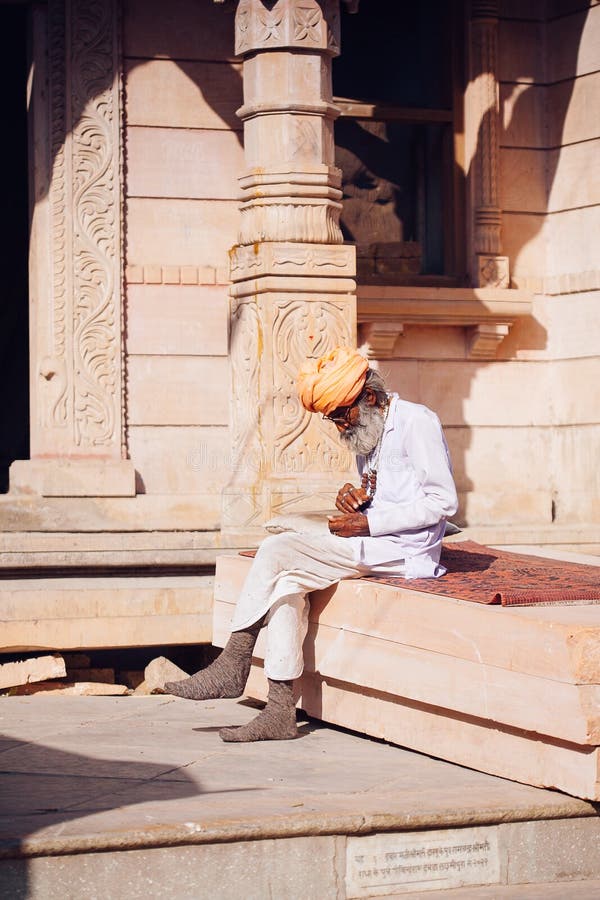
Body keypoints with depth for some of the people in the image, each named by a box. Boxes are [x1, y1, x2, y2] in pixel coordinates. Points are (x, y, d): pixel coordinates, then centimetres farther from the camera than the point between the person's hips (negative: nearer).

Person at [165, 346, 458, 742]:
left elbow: (444, 501, -16)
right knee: (289, 579, -15)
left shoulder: (417, 423, -10)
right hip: (370, 545, 9)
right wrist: (352, 498, 2)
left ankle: (233, 666, -10)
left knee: (277, 550, -18)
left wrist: (368, 523, -16)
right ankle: (280, 712, -18)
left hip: (402, 550, -9)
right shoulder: (367, 433, 17)